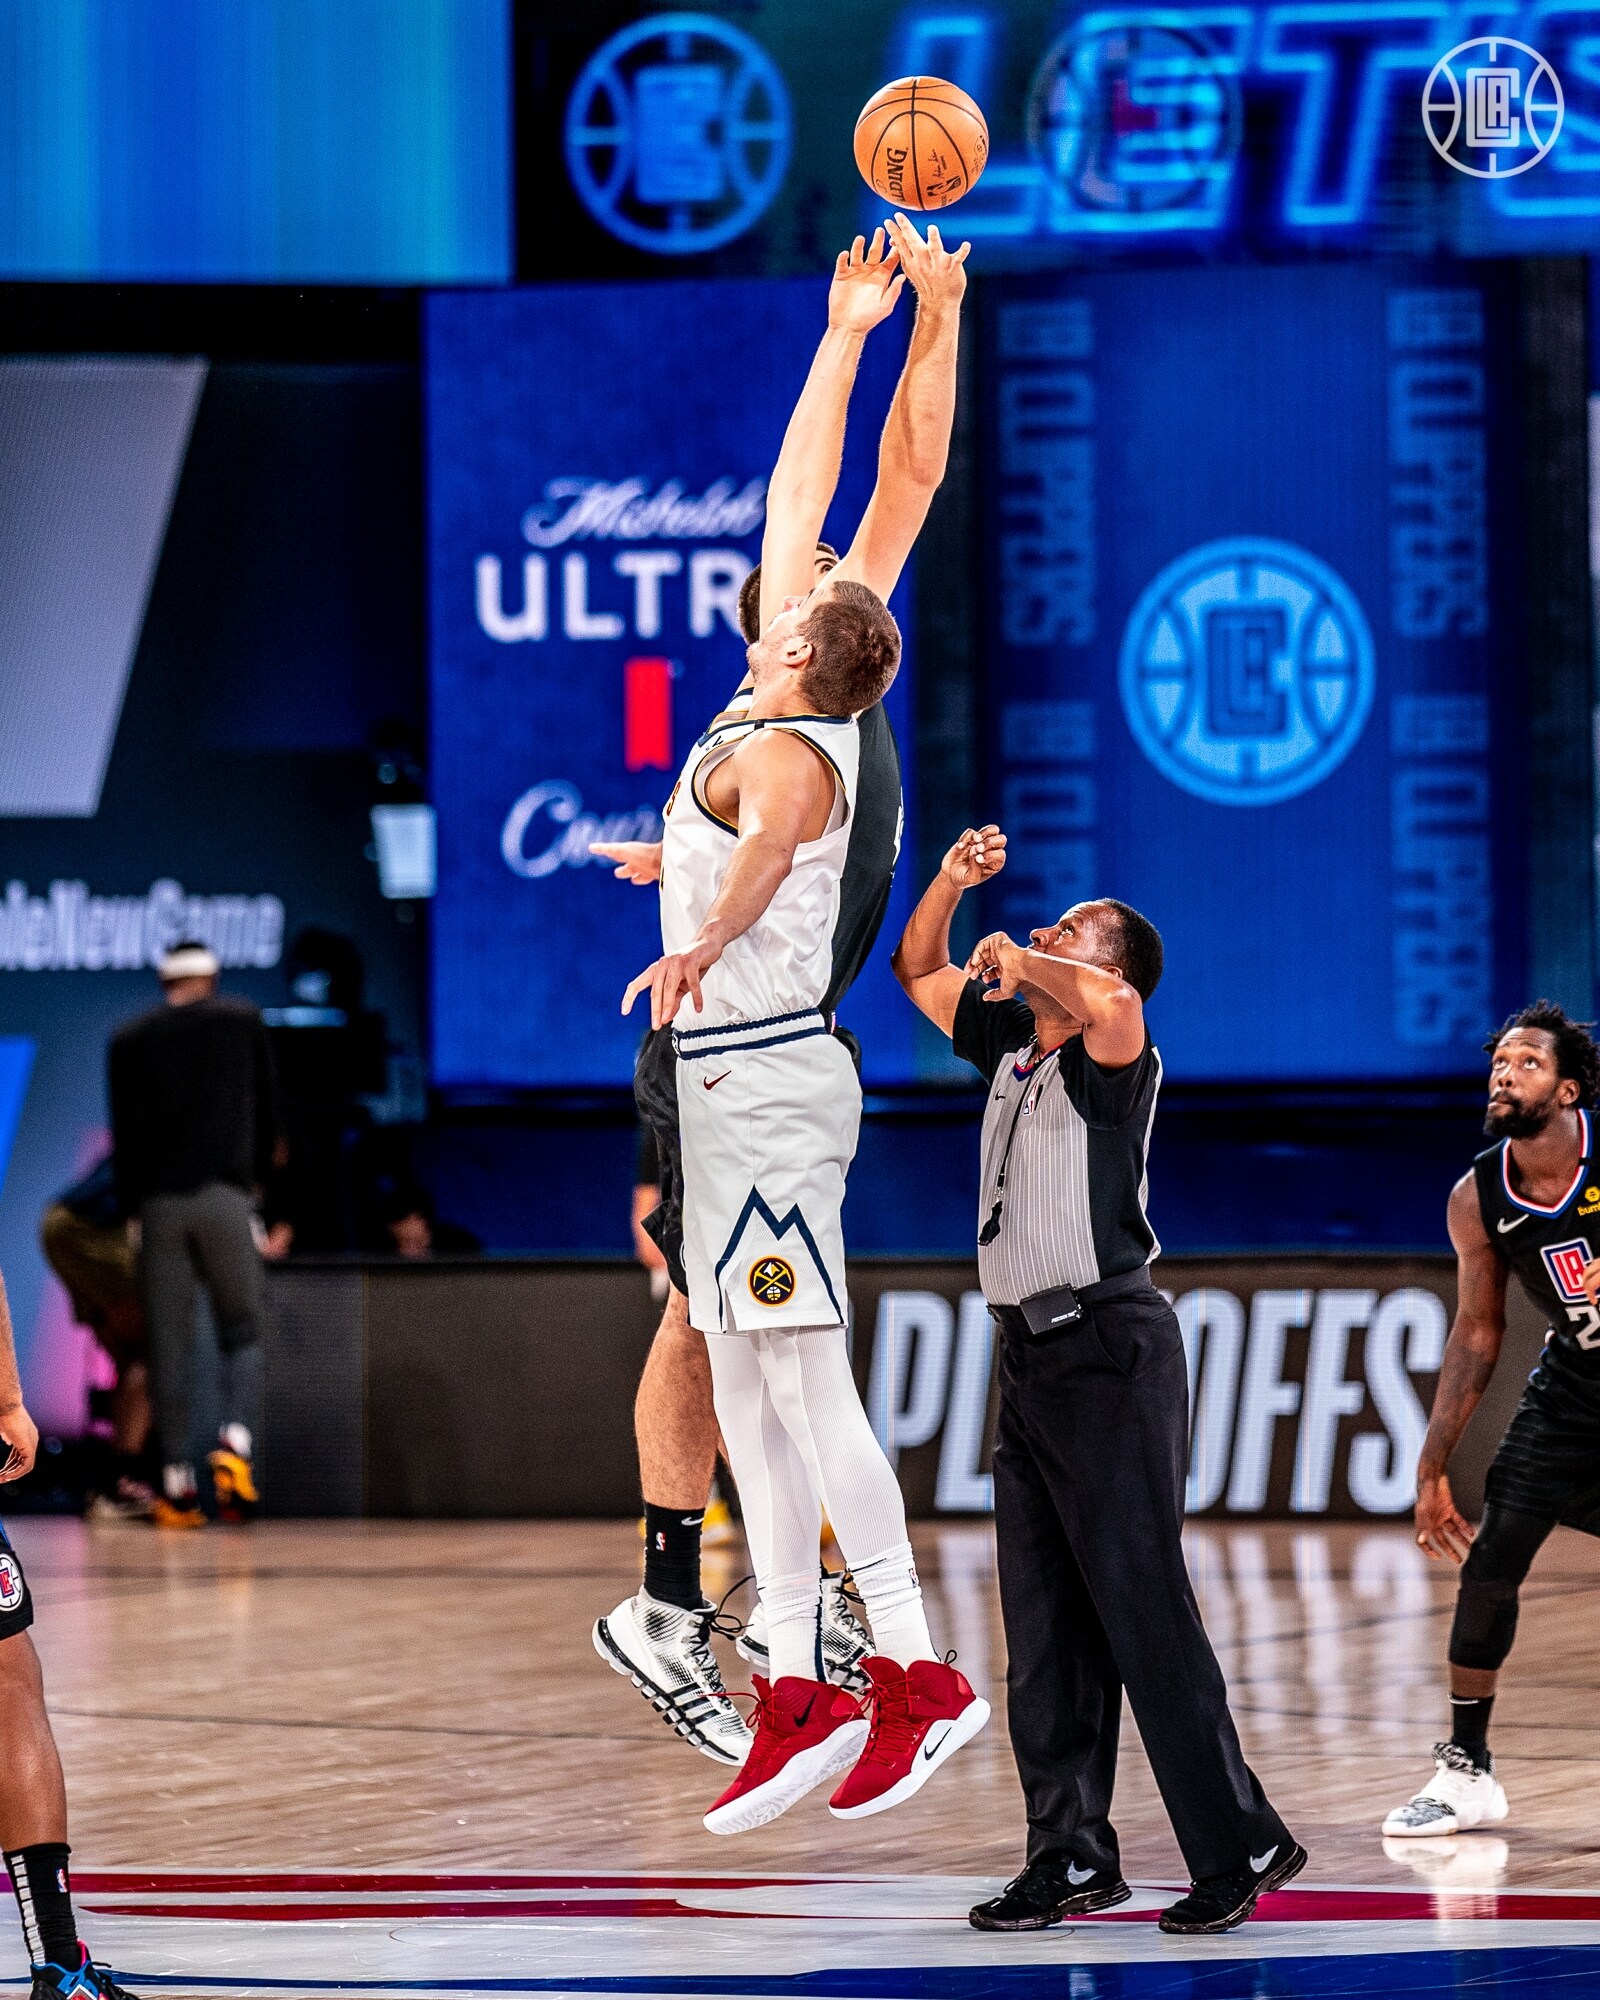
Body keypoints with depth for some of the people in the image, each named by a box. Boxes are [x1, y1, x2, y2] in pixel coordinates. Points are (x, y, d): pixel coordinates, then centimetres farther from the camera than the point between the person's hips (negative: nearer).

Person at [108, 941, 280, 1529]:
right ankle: (235, 1444, -19)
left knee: (168, 1345, 3)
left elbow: (123, 1134, 8)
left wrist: (134, 1206, 13)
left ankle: (176, 1481, 0)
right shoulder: (243, 1021, 9)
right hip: (224, 1194, -1)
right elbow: (267, 1112, 13)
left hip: (157, 1202, 1)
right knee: (243, 1330, 6)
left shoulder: (130, 1040, 11)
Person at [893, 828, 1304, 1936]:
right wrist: (952, 884, 10)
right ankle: (1073, 1858, 13)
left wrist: (1019, 961, -15)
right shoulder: (1011, 1044, 15)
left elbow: (1108, 1001, -32)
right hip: (1029, 1351, 9)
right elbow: (918, 971, 27)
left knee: (1143, 1608, -10)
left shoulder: (1112, 1056, -8)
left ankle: (1239, 1844, -5)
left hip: (1110, 1350, -8)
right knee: (1045, 1628, 8)